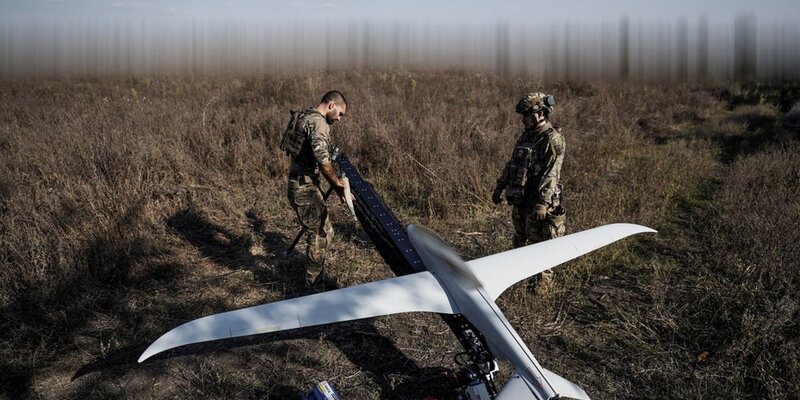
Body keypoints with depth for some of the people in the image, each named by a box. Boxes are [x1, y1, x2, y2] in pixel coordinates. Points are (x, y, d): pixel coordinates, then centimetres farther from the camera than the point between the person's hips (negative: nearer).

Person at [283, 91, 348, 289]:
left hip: (303, 184, 10)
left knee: (324, 231, 18)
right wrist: (336, 182, -15)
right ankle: (315, 283, 11)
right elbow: (322, 157, -30)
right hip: (305, 188, -10)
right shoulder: (318, 122, -16)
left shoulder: (306, 117, 16)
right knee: (320, 234, 0)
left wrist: (335, 183, 15)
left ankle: (317, 277, 30)